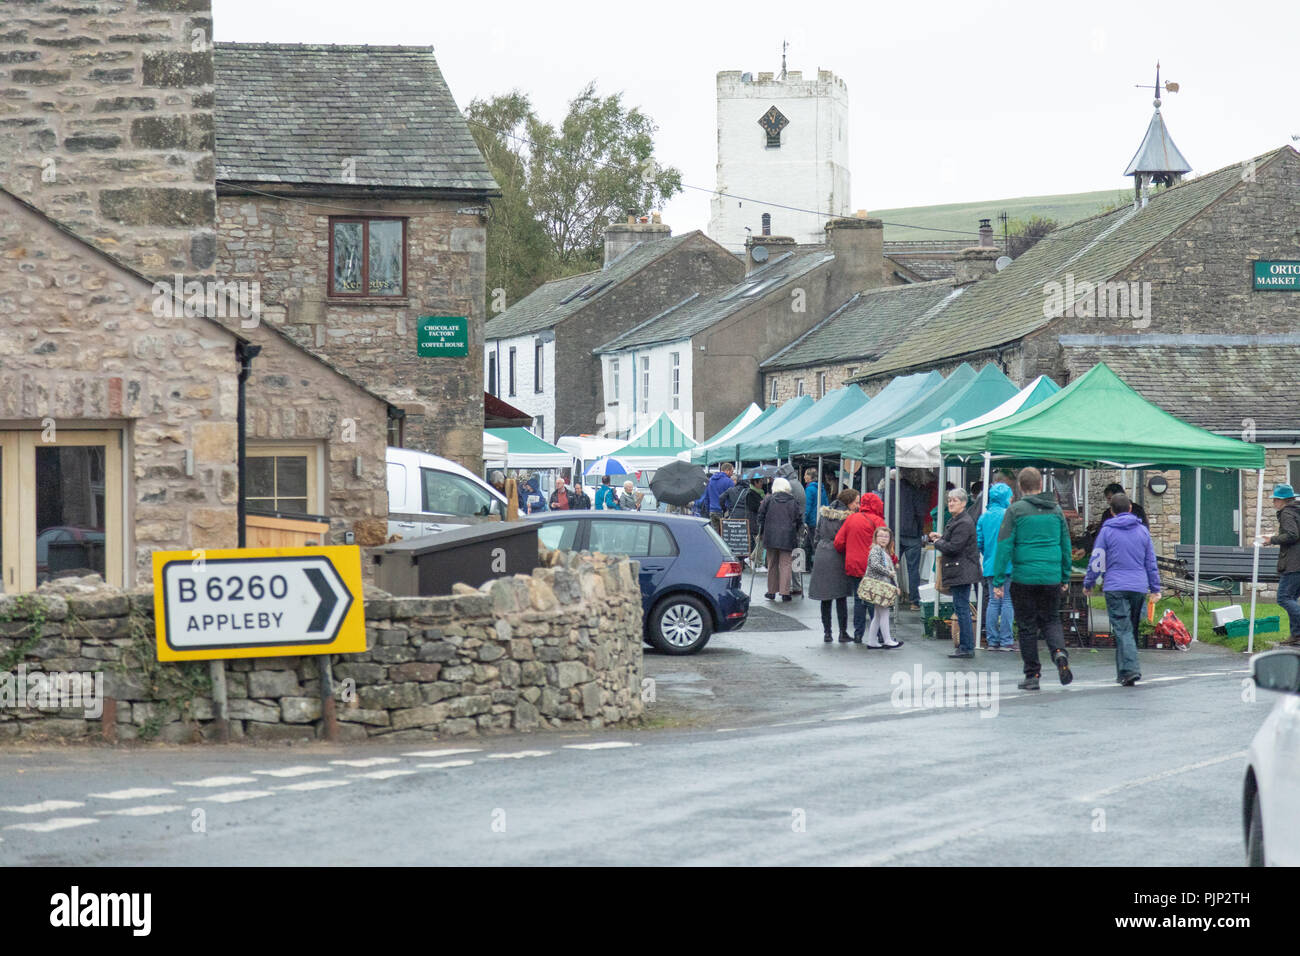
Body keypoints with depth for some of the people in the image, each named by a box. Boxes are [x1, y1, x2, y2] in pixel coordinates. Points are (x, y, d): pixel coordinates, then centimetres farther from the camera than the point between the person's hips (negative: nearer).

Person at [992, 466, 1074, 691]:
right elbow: (1066, 544, 12)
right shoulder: (1056, 510, 8)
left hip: (1023, 577, -3)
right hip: (1051, 578, 3)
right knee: (1051, 620, 16)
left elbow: (1005, 546, -7)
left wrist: (998, 580, -4)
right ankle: (1059, 652, -13)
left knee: (1027, 626, 6)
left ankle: (1032, 675, 8)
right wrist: (1065, 577, 21)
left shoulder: (1015, 510, -4)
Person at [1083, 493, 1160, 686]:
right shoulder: (1142, 531, 10)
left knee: (1122, 630, -8)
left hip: (1115, 588, -4)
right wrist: (1155, 588, 20)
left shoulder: (1107, 531, -1)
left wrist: (1088, 584, 12)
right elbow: (1151, 562, 14)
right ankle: (1124, 672, 21)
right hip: (1139, 587, 4)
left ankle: (1129, 670, -22)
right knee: (1132, 630, 14)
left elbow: (1096, 561, -1)